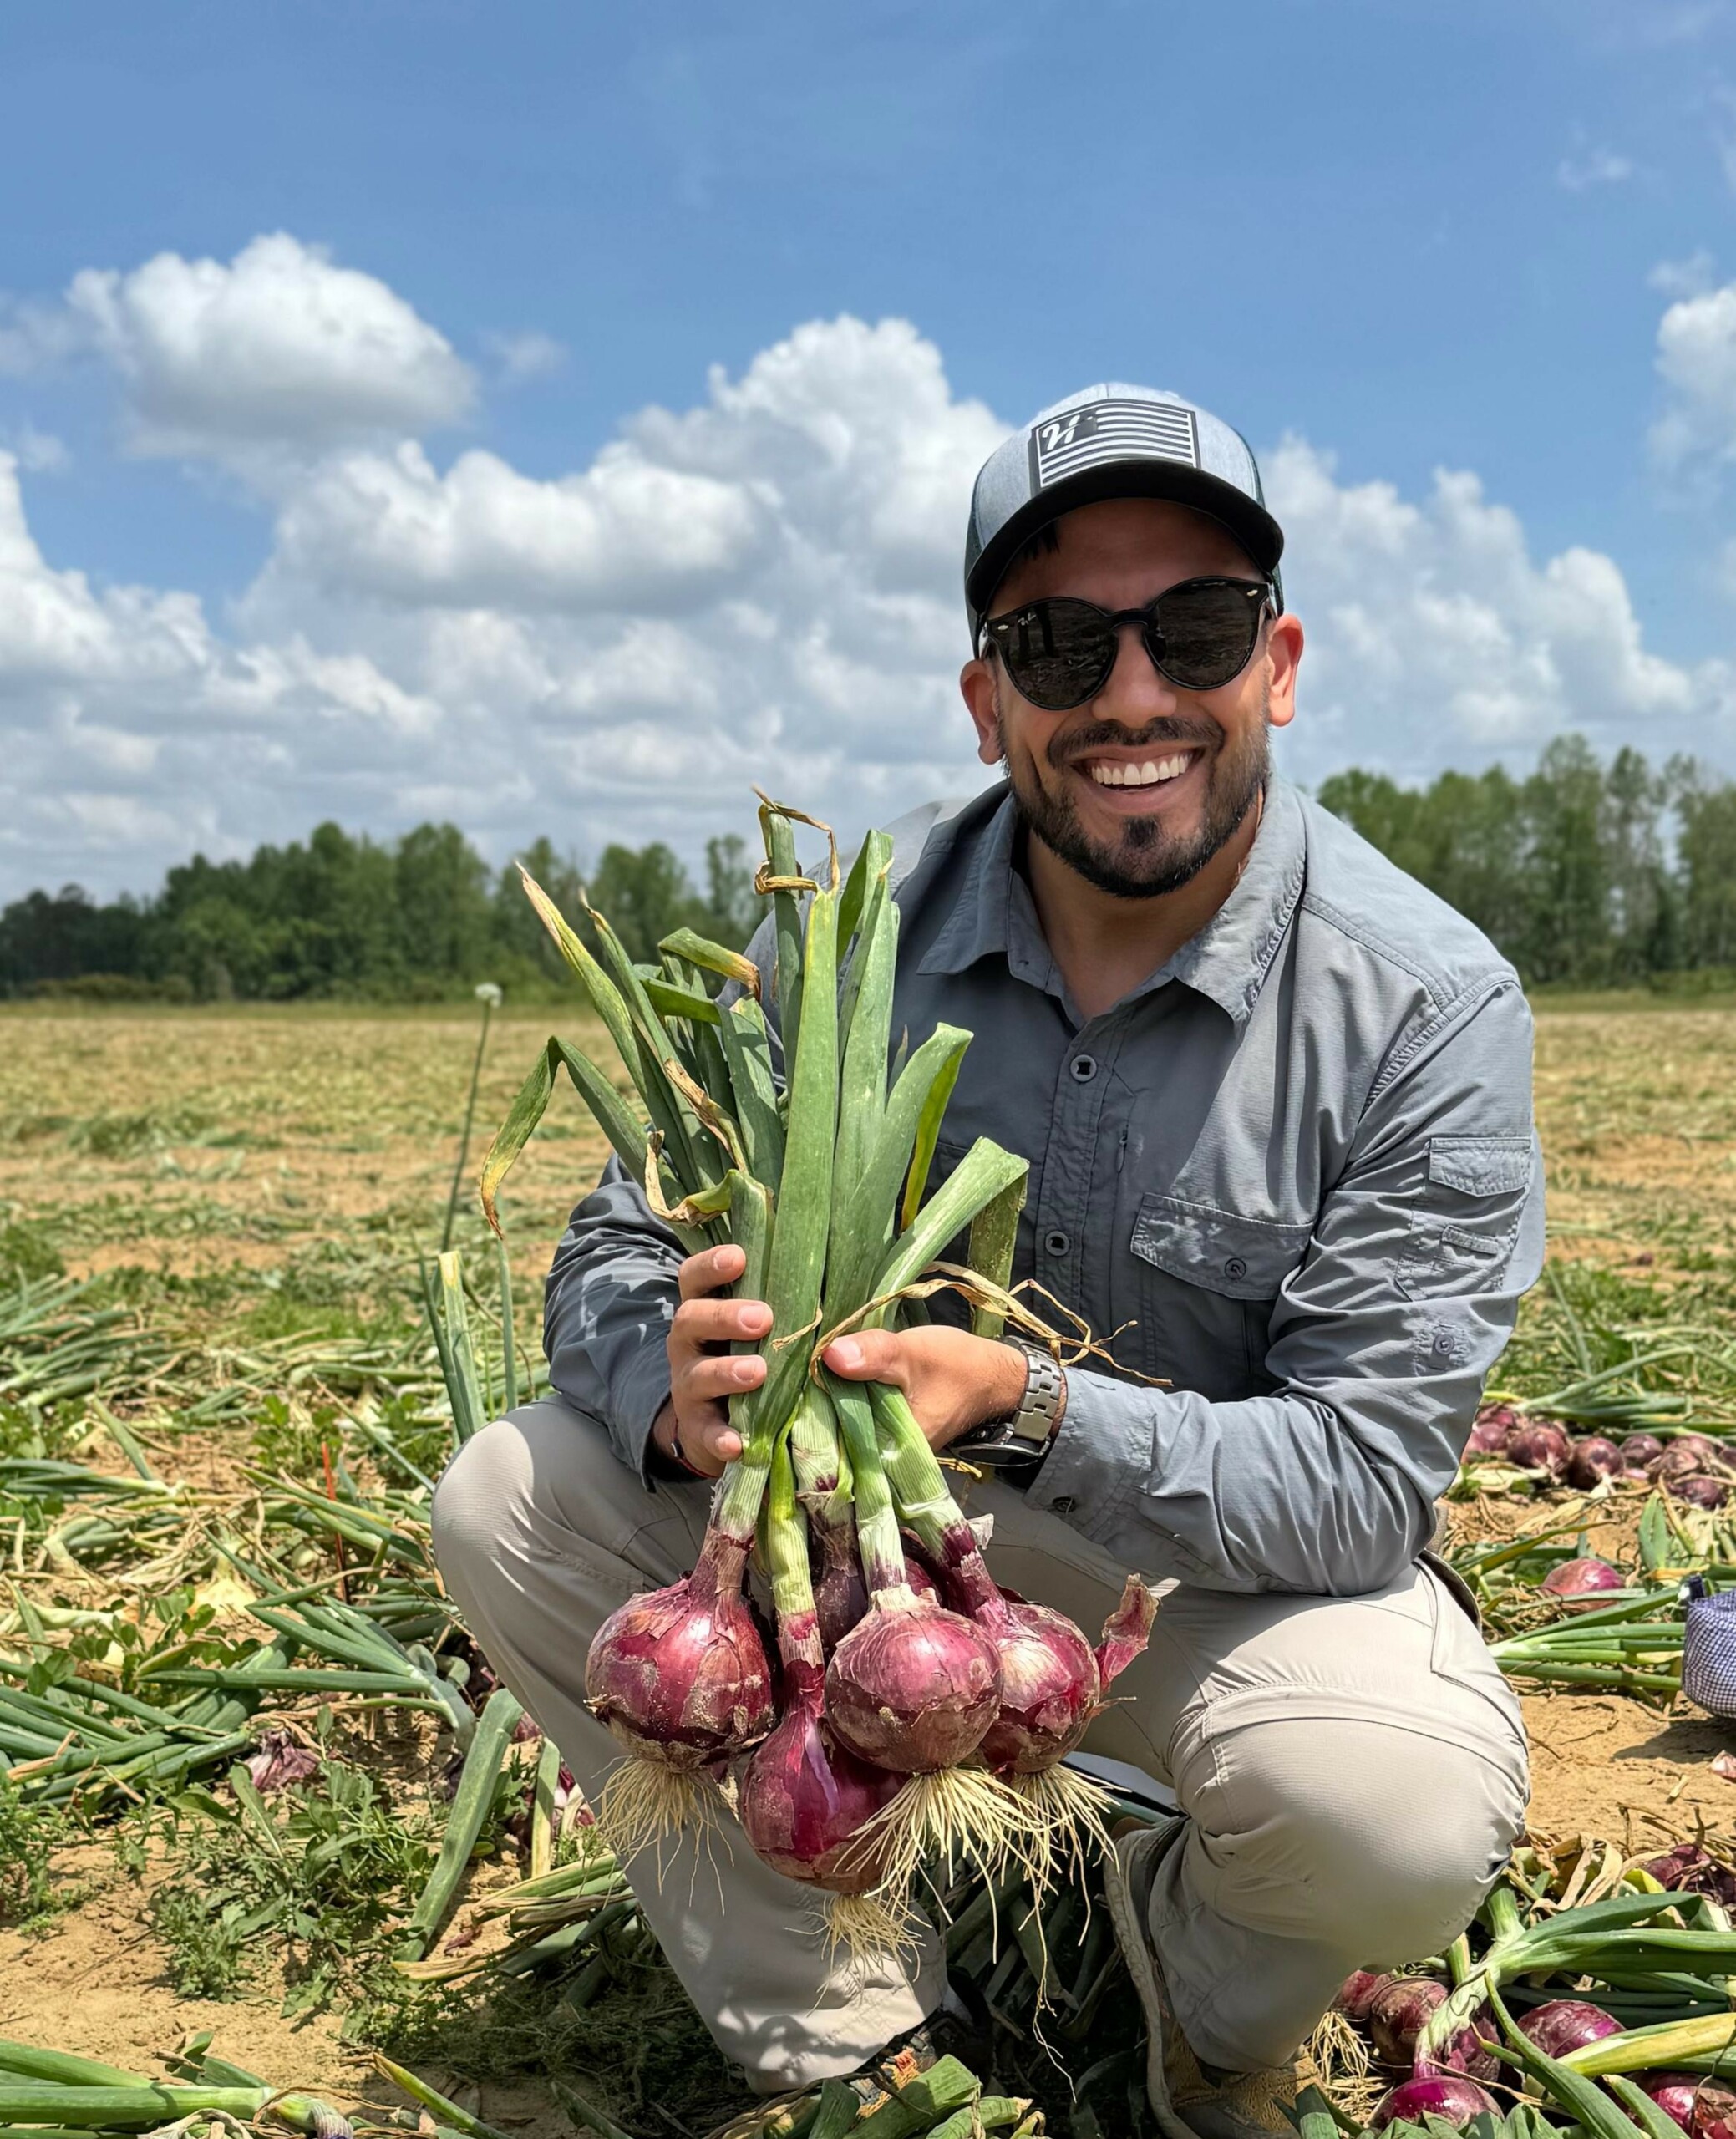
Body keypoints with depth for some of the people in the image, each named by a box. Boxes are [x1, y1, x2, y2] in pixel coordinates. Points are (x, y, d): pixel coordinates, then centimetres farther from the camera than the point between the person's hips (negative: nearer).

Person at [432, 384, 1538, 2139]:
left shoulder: (1426, 1006, -19)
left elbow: (1363, 1478, -21)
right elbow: (615, 1254, -6)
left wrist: (1027, 1407, -37)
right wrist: (680, 1388, -32)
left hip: (1234, 1565, -2)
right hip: (871, 1524, 3)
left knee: (1404, 1804, -34)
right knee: (509, 1503, -14)